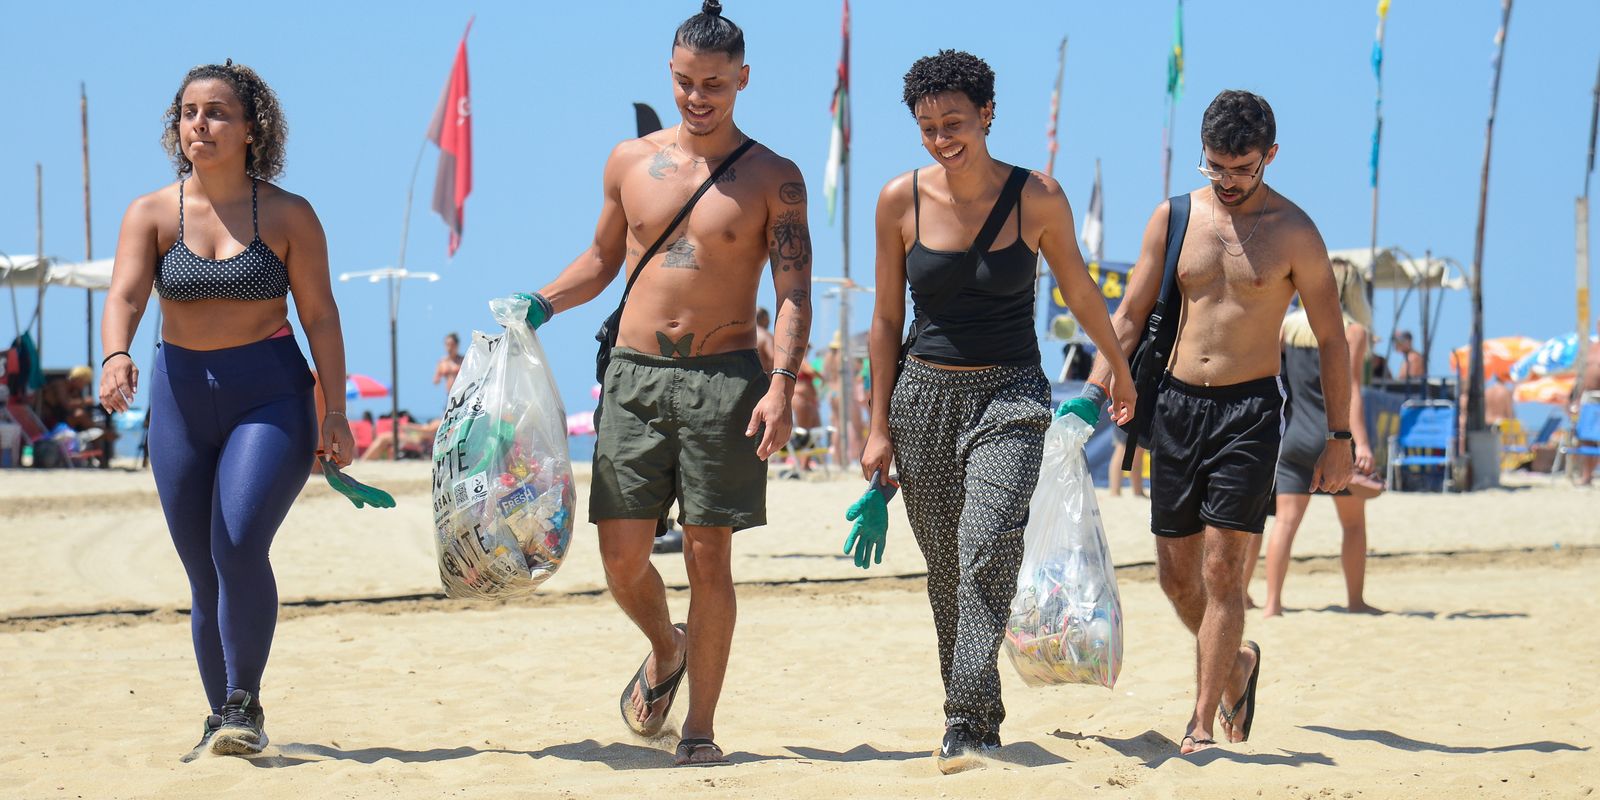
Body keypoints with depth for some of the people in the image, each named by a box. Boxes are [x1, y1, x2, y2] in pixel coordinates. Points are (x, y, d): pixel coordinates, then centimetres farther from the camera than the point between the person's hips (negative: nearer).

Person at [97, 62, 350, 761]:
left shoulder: (288, 216, -2)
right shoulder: (151, 214, 2)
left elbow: (320, 315, -1)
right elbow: (125, 295, -11)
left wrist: (334, 412, -7)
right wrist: (116, 356, -33)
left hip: (271, 396, -3)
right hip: (181, 398, 3)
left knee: (239, 547, -21)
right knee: (204, 572, 6)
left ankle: (245, 703, -9)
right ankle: (221, 719, 18)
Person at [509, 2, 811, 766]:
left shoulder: (773, 179, 0)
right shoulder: (630, 162, 9)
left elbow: (794, 295, -5)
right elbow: (602, 258, 22)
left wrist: (780, 388, -19)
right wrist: (541, 304, 5)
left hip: (723, 381, -3)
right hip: (635, 375, 3)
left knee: (708, 557, -2)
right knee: (622, 556, 0)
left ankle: (700, 726, 7)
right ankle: (666, 649, 32)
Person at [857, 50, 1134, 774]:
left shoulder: (1038, 198, -5)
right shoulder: (901, 201, -2)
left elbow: (1080, 292, 11)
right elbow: (887, 318, 7)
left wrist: (1120, 371, 24)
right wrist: (880, 426, 7)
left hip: (1011, 394, -2)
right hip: (925, 393, 2)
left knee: (988, 544, -22)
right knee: (946, 568, 6)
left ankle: (969, 724, -24)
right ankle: (971, 714, 21)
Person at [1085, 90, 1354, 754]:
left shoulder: (1293, 232, -2)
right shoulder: (1173, 218, 6)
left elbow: (1331, 338, 3)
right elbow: (1129, 316, 9)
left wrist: (1340, 438, 1)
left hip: (1249, 408, -4)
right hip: (1177, 402, 4)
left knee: (1223, 567, -11)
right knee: (1175, 573, 8)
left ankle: (1202, 724, -6)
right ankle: (1236, 662, 35)